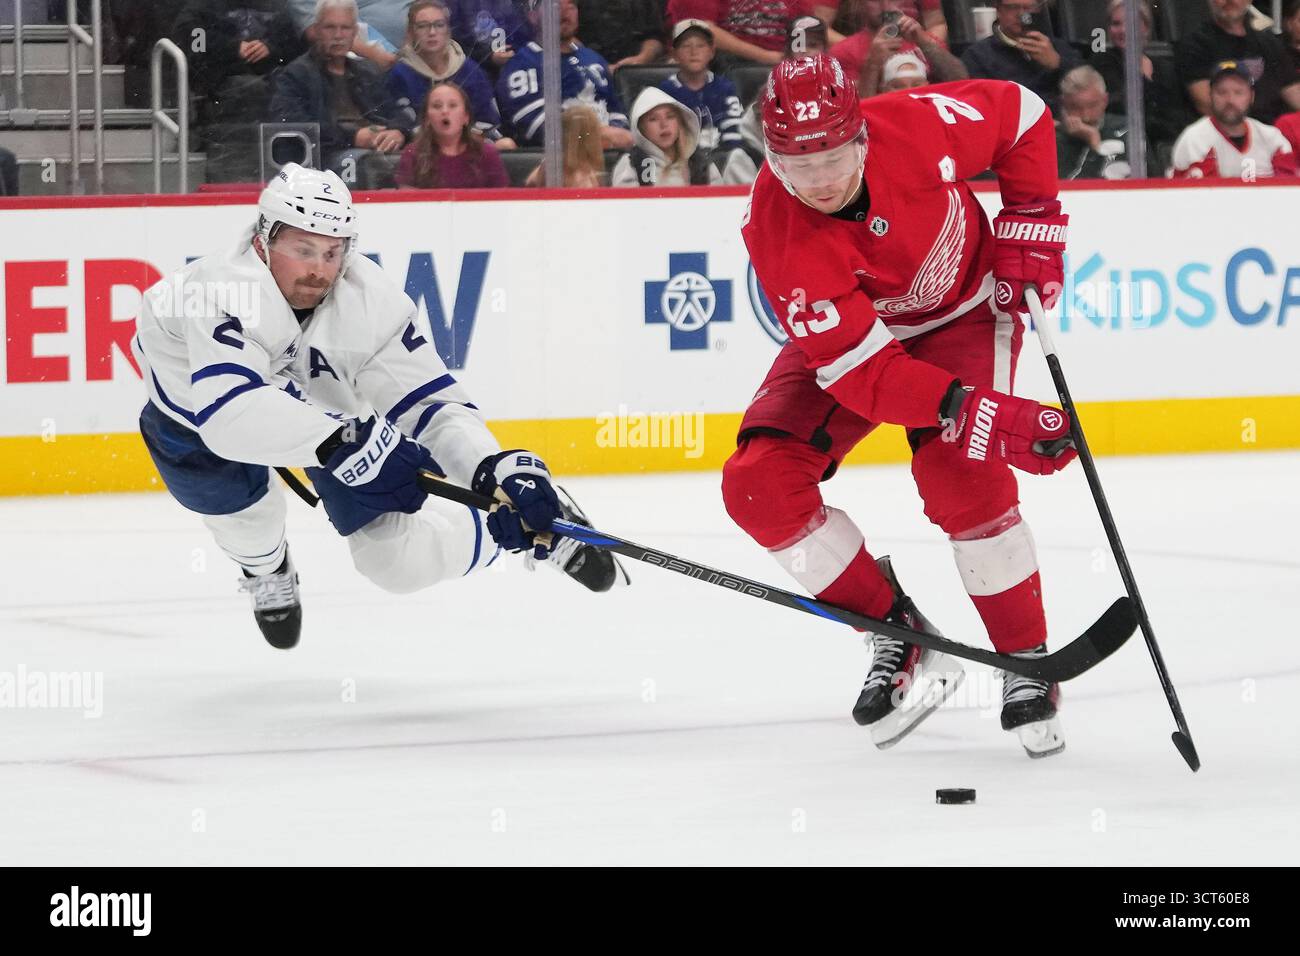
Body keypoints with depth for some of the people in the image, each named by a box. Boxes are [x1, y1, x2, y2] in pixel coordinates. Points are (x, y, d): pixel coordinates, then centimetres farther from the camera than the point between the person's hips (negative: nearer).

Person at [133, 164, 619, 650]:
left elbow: (432, 404, -25)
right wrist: (346, 442, -67)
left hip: (326, 405, 1)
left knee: (401, 559, -6)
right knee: (236, 499, -27)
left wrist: (498, 468, -44)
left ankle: (535, 524, 23)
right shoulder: (225, 288, -44)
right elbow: (227, 412, -58)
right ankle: (265, 569, 11)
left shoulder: (373, 300, -29)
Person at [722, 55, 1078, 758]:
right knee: (759, 484, -17)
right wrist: (979, 416, -46)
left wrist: (1030, 224, -11)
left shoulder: (917, 126, -31)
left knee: (960, 475, -25)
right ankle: (898, 635, -2)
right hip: (847, 334, 1)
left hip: (962, 310, -1)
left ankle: (1027, 665, -9)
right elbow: (860, 372, -36)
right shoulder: (777, 232, -33)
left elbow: (1020, 114, -7)